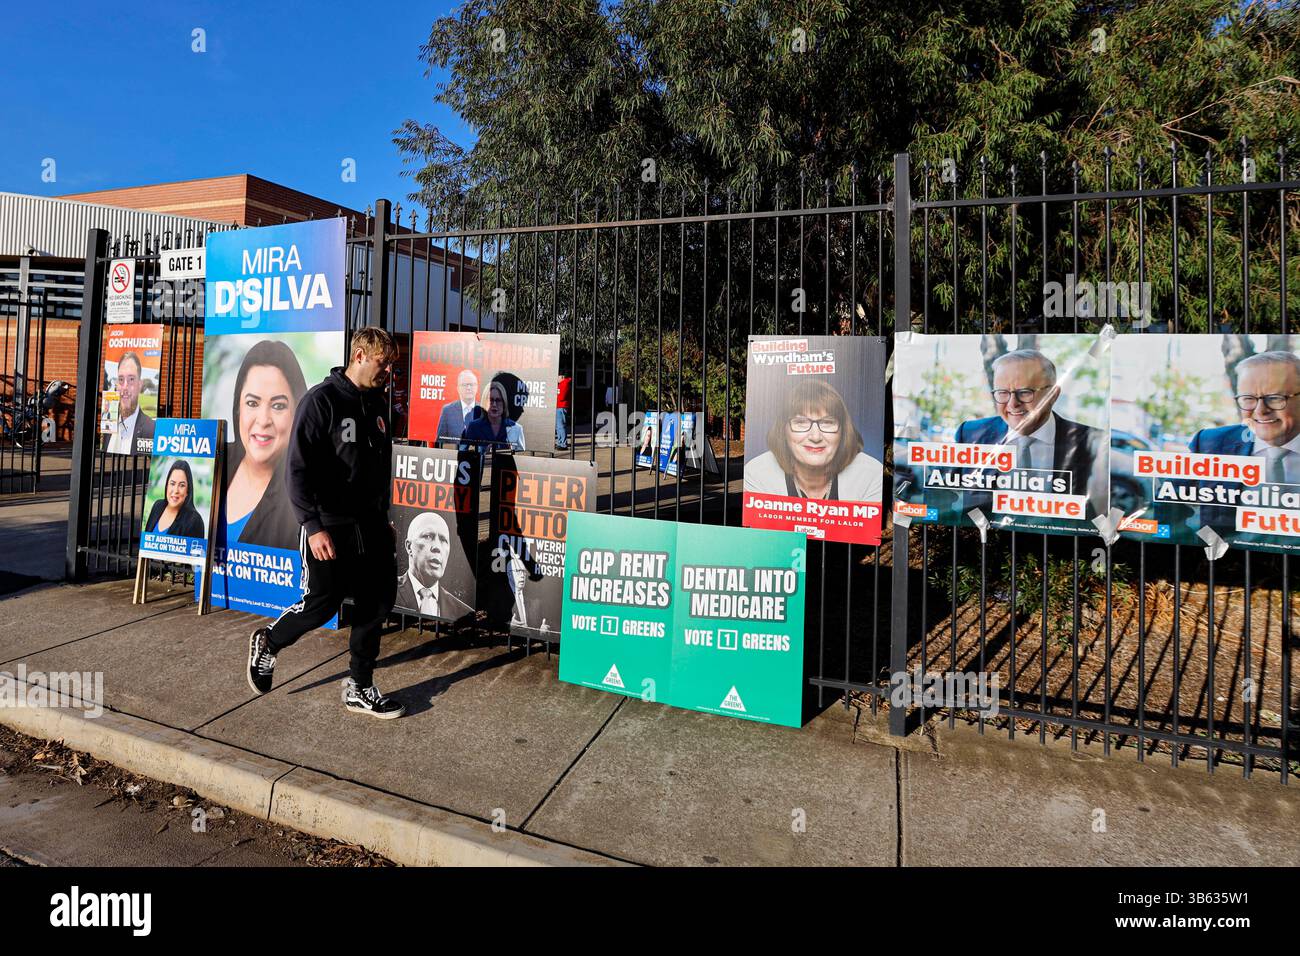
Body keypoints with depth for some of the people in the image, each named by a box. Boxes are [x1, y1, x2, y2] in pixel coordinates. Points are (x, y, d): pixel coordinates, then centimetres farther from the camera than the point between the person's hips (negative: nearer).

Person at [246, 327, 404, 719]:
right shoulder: (321, 400, -12)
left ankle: (359, 689, 18)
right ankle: (268, 643, 31)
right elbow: (297, 470, -16)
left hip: (371, 526, 7)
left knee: (377, 603, 6)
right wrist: (313, 526, -22)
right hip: (330, 527, -7)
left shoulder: (378, 403, 10)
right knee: (321, 604, 0)